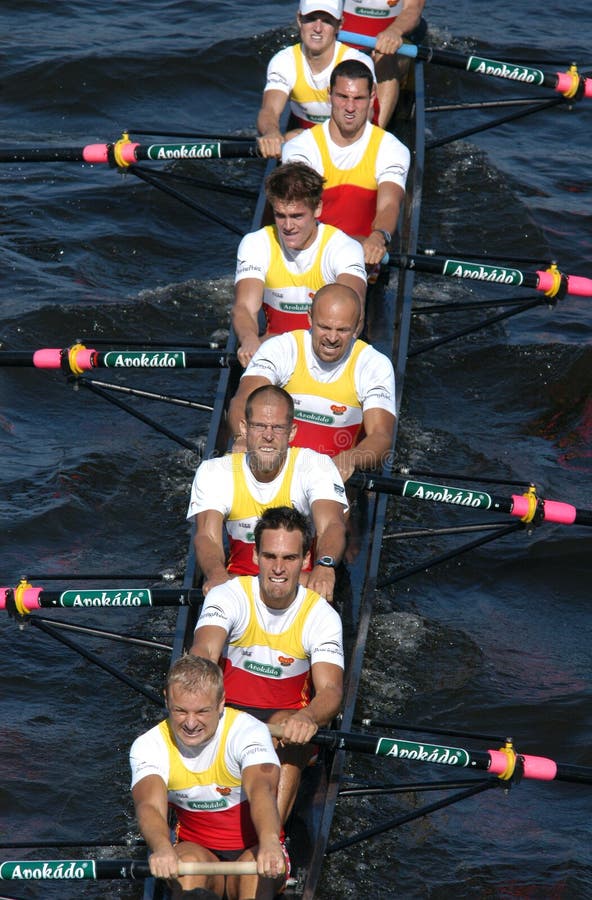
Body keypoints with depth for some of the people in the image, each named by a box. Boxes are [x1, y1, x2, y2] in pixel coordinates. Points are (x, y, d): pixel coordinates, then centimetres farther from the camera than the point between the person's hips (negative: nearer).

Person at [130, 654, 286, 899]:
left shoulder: (248, 731, -14)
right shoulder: (149, 746, -8)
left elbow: (261, 789, -34)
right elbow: (150, 804, -28)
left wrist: (269, 842, -57)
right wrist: (162, 849, -53)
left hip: (251, 849, -1)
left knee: (259, 868, -35)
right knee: (188, 861, -33)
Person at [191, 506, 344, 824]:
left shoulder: (322, 616, -7)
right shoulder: (228, 596, -8)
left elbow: (330, 689, -21)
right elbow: (204, 651, -27)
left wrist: (308, 718, -47)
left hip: (286, 717, 0)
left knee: (288, 728, -36)